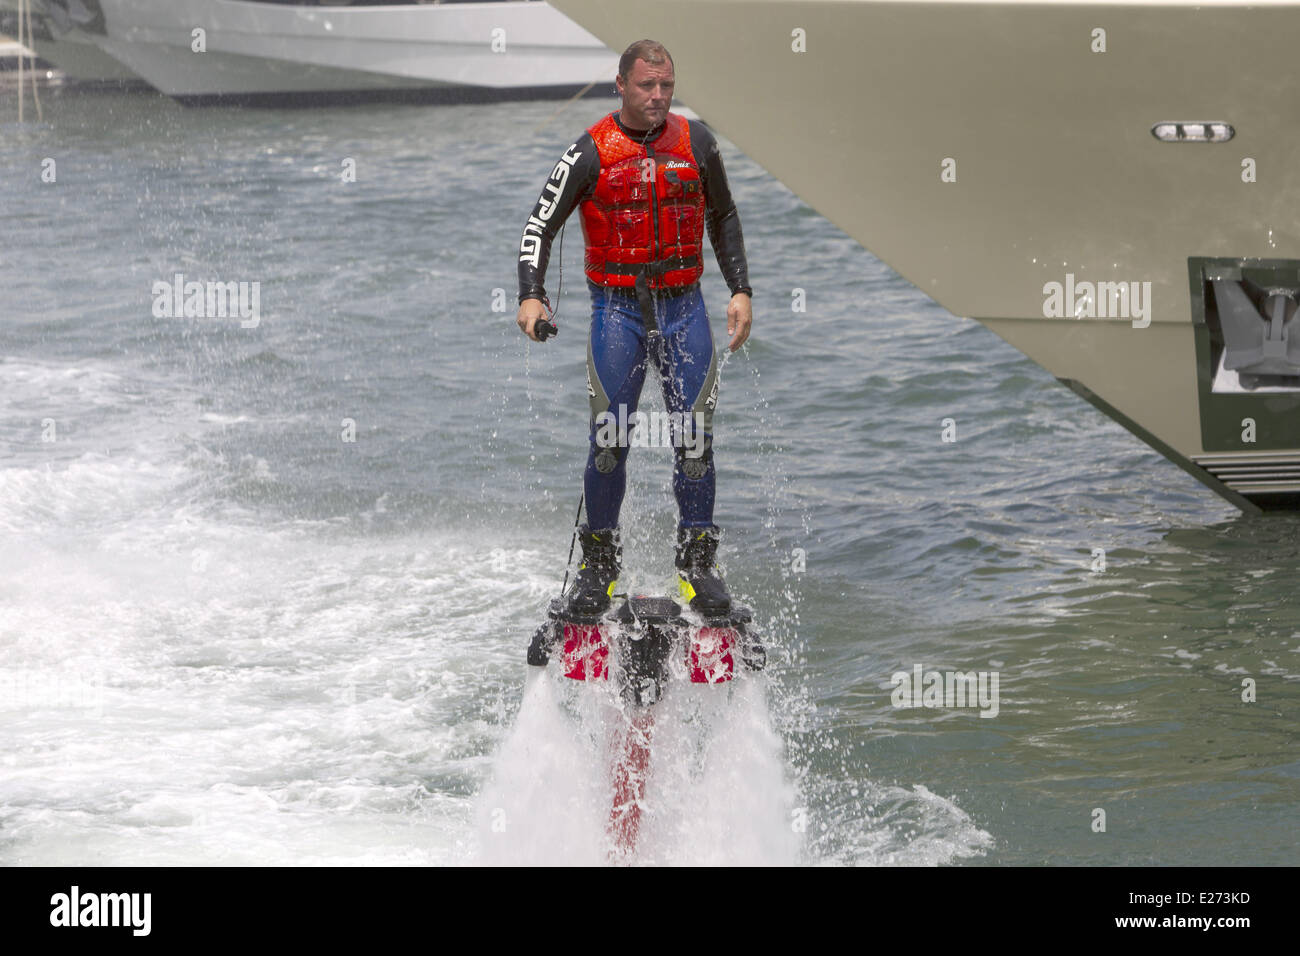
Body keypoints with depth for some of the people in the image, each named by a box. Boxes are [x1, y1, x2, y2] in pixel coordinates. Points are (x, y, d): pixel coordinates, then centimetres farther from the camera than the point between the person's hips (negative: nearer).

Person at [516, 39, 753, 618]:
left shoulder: (695, 142, 3)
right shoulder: (591, 152, -5)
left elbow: (724, 218, 16)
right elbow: (540, 225, -4)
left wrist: (740, 290, 8)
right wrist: (531, 296, -18)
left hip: (683, 308, 2)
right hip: (617, 309, -2)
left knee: (695, 438, -4)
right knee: (609, 441, -6)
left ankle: (698, 564, 4)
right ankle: (600, 563, 7)